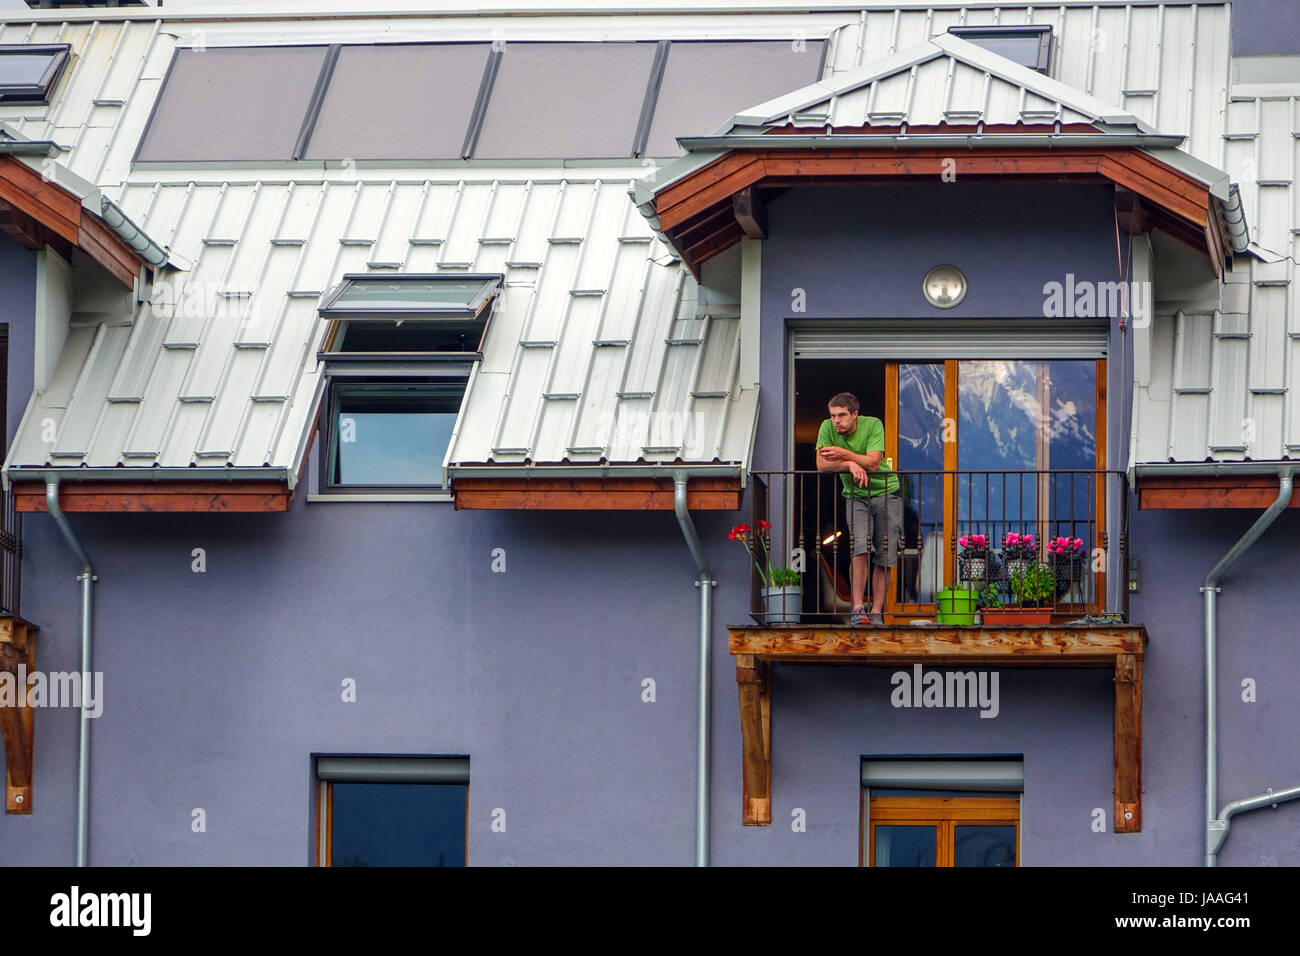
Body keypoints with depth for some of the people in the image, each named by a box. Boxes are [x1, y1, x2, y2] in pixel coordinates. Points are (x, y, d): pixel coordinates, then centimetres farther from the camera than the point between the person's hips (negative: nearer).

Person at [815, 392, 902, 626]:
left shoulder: (873, 425, -14)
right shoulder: (828, 428, -8)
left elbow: (873, 463, -22)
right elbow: (822, 464, -13)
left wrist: (844, 454, -29)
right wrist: (850, 465, -25)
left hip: (886, 493, -1)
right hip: (856, 496, 1)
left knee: (884, 556, -4)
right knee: (860, 547, -19)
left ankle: (877, 612, 1)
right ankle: (858, 609, -21)